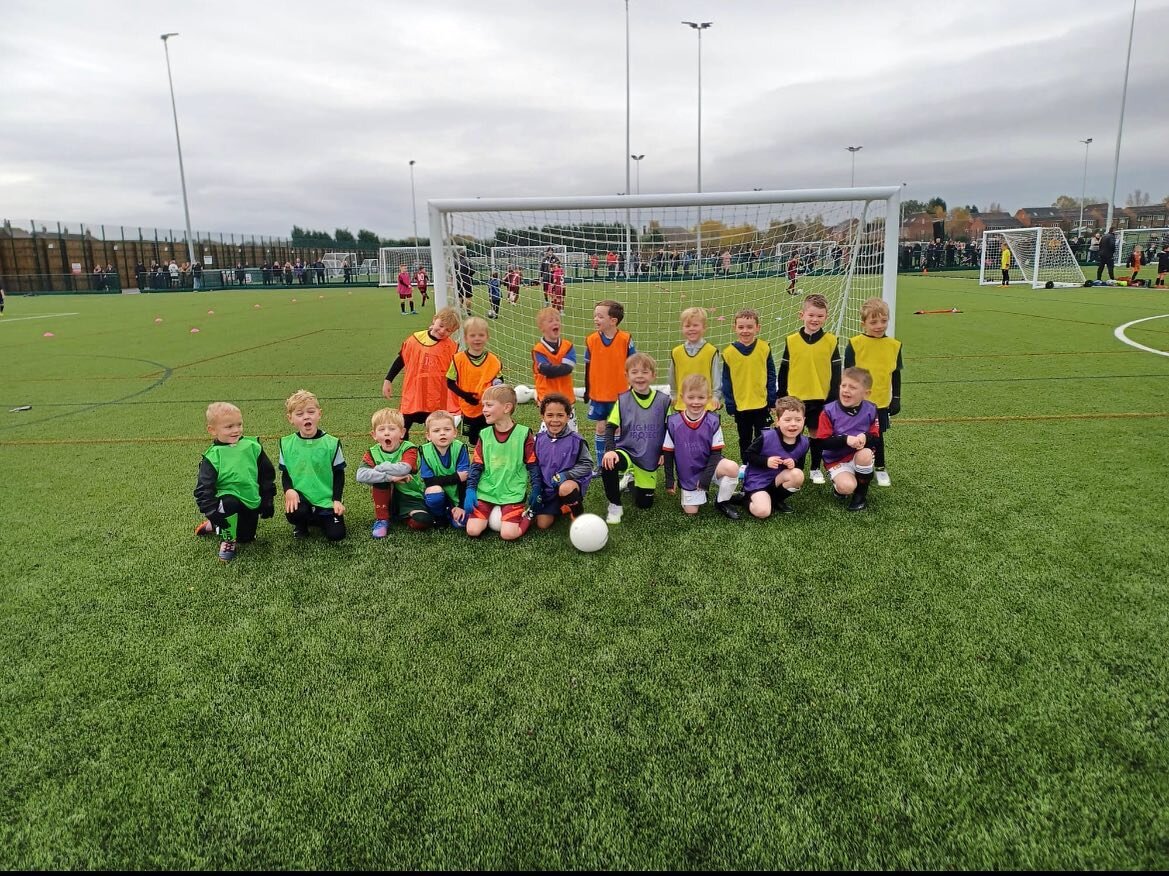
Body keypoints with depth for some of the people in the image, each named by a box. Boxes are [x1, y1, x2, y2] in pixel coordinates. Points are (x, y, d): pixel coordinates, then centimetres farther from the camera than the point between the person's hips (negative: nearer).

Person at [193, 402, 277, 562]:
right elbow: (204, 489, -13)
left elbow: (267, 475, 6)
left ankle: (215, 526, 36)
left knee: (246, 538, 7)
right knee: (229, 503, -36)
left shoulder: (253, 447, -3)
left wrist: (268, 501, 5)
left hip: (251, 503, 4)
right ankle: (228, 540, -8)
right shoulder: (212, 457, -12)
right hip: (227, 500, -3)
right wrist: (213, 514, -23)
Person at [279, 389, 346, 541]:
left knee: (336, 534, -12)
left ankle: (318, 518, 22)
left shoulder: (332, 443, -7)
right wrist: (289, 490, -14)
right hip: (300, 496, 1)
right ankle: (301, 525, 7)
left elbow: (339, 474, 1)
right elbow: (285, 473, 7)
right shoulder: (286, 444, -2)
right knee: (294, 513, -32)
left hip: (326, 498, 0)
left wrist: (337, 500, -7)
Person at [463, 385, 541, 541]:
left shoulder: (523, 434, -6)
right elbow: (476, 465, 5)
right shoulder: (484, 435, 3)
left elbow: (533, 466, -1)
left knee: (508, 534, -19)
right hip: (485, 492, 3)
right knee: (473, 530, -12)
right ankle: (490, 514, 17)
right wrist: (470, 490, -5)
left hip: (512, 494, -3)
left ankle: (528, 513, 10)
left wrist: (536, 491, -3)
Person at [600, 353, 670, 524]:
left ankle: (632, 480, 43)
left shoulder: (663, 401, -6)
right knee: (608, 464, -36)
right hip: (627, 451, -1)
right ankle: (615, 506, -12)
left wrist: (664, 452, -8)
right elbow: (610, 428, -9)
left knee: (644, 504, 8)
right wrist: (610, 450, -25)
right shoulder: (622, 400, -8)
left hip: (650, 459, 2)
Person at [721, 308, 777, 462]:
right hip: (740, 406, 1)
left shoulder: (764, 348, -6)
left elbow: (771, 375, 0)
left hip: (761, 404, -1)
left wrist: (772, 400, -3)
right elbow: (726, 381, -1)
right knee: (745, 440, 16)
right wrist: (730, 406, -3)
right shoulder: (729, 352, -7)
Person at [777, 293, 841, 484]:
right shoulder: (791, 340, -4)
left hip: (821, 399, 0)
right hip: (795, 398, 0)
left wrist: (834, 399, -2)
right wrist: (781, 398, 3)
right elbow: (783, 371, 2)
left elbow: (836, 373, 0)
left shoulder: (831, 341, -4)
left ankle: (816, 469, 28)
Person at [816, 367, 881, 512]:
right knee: (847, 487, -30)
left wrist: (865, 438, -27)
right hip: (837, 460, -3)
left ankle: (861, 494, -7)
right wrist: (846, 439, -28)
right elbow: (822, 442, -14)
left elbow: (877, 439, -3)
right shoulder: (829, 411, -13)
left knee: (865, 454, -33)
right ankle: (838, 485, 12)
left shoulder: (870, 410, -4)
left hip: (861, 457, 3)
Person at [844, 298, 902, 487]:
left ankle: (880, 469, 32)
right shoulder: (855, 344, -11)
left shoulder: (893, 345, -1)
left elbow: (896, 375, 8)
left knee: (878, 436, 16)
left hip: (881, 402, 3)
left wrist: (896, 399, 8)